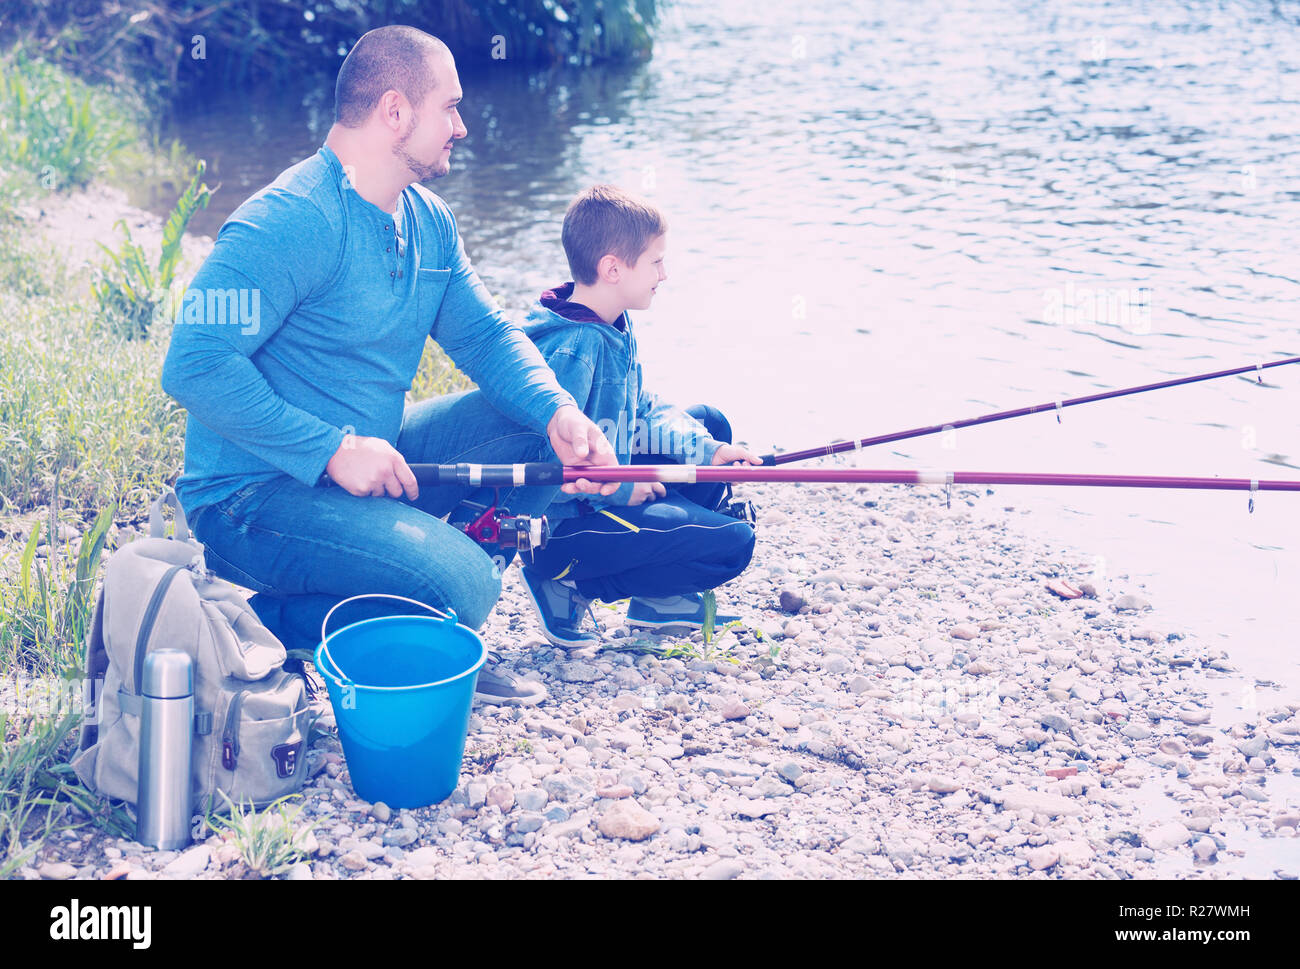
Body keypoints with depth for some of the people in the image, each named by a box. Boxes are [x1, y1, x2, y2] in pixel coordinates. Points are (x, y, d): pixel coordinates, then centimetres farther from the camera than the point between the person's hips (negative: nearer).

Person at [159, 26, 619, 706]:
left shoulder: (429, 222, 8)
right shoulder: (288, 222, -21)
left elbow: (485, 334, 9)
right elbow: (194, 366, -26)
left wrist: (558, 412, -11)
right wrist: (334, 450, -28)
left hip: (367, 461, 9)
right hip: (256, 492, -9)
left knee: (531, 425, 2)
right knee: (462, 589, -27)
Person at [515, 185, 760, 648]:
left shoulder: (616, 328, 6)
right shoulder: (573, 347, -26)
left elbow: (643, 410, 13)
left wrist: (704, 449, -1)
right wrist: (620, 487, -20)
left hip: (606, 484, 10)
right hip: (561, 523, -10)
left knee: (711, 423, 19)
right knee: (732, 542, -13)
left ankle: (661, 596, 18)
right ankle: (569, 584, -4)